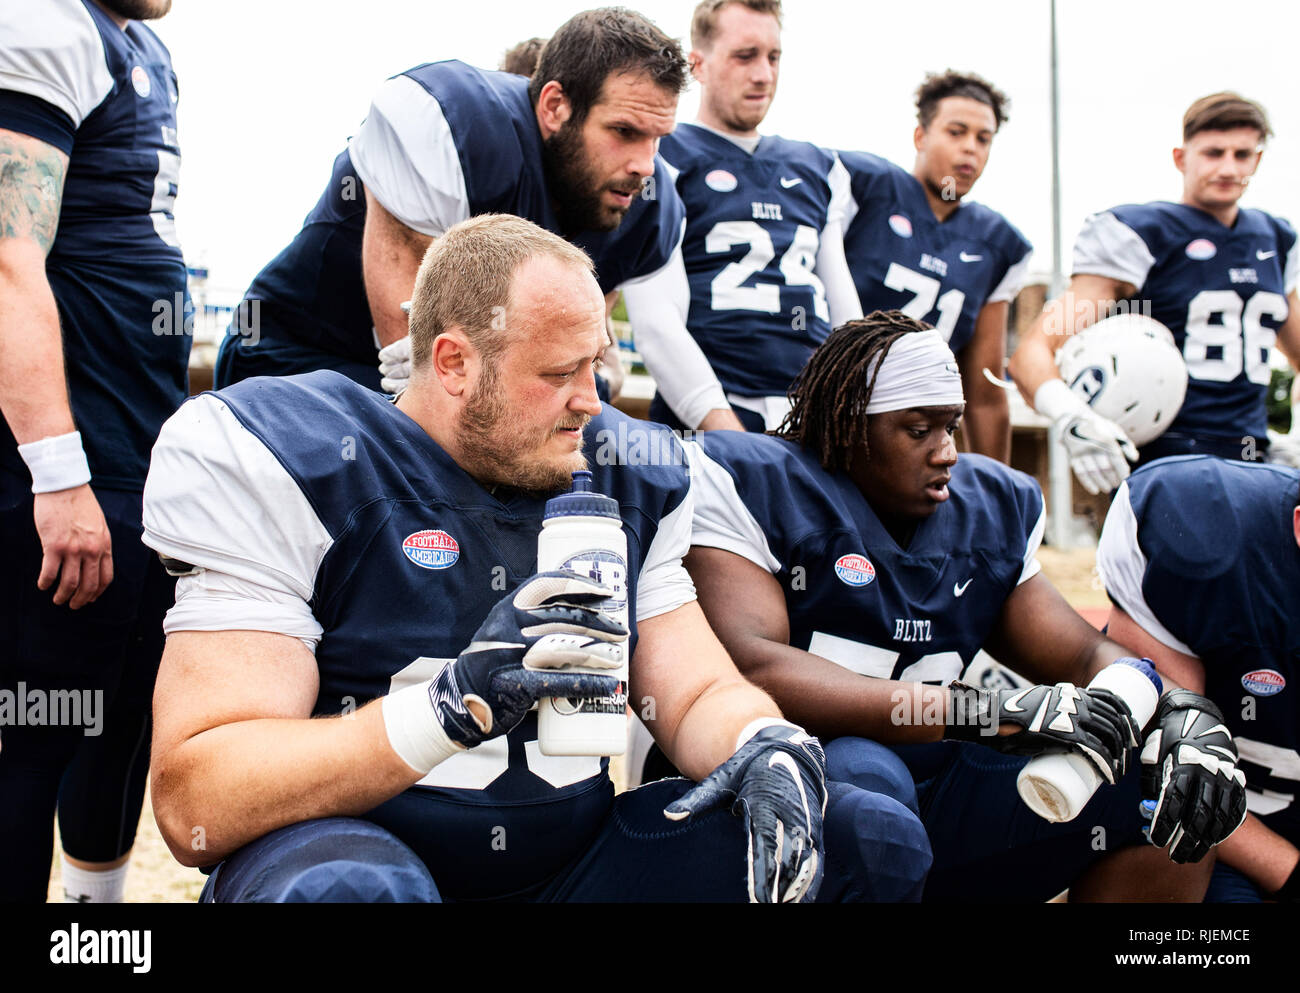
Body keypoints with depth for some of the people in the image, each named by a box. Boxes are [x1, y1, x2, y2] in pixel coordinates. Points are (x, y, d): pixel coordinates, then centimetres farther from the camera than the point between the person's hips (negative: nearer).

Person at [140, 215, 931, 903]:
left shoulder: (627, 478, 8)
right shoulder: (288, 472, -9)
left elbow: (699, 695, 10)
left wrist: (769, 750, -16)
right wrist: (454, 704, -30)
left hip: (571, 860, 5)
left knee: (875, 841, -5)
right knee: (355, 886, -40)